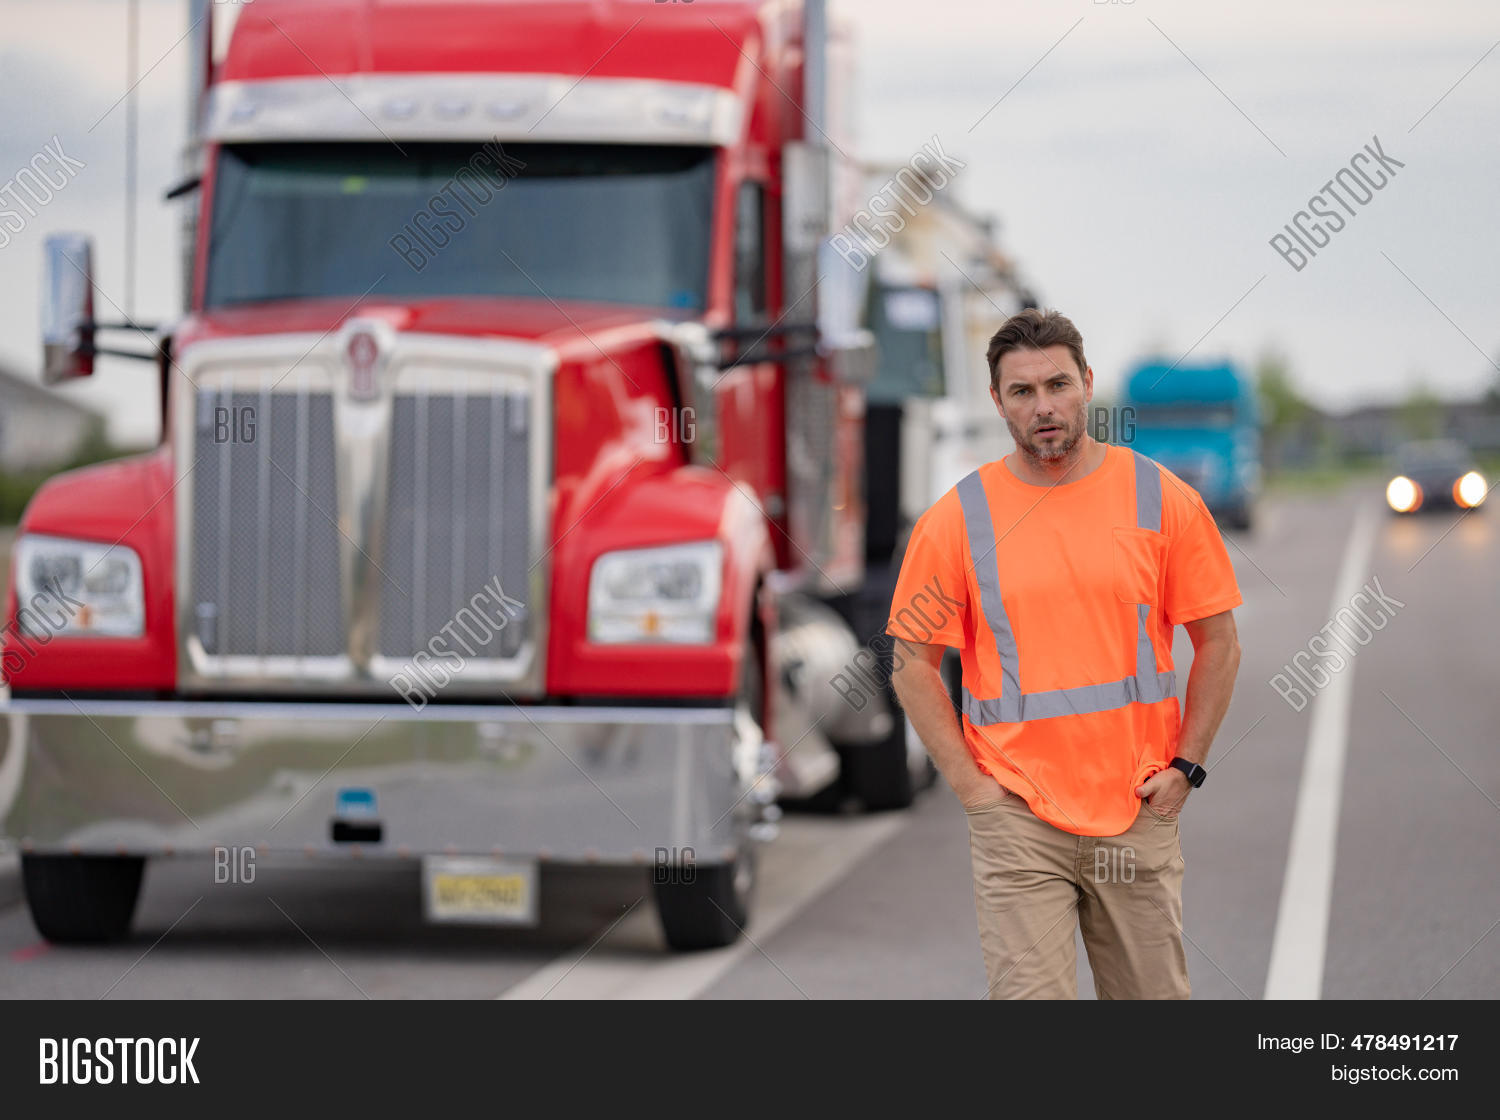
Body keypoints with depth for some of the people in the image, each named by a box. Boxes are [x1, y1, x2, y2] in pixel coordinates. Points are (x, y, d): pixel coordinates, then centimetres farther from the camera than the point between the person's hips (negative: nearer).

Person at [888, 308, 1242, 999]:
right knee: (1029, 995, -8)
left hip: (1139, 813, 2)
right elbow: (913, 663, 4)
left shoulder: (1162, 501, 2)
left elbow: (1218, 643, 8)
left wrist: (1184, 766, 1)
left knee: (1155, 995, 8)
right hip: (1016, 819, -1)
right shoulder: (957, 519, -1)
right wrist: (967, 781, -3)